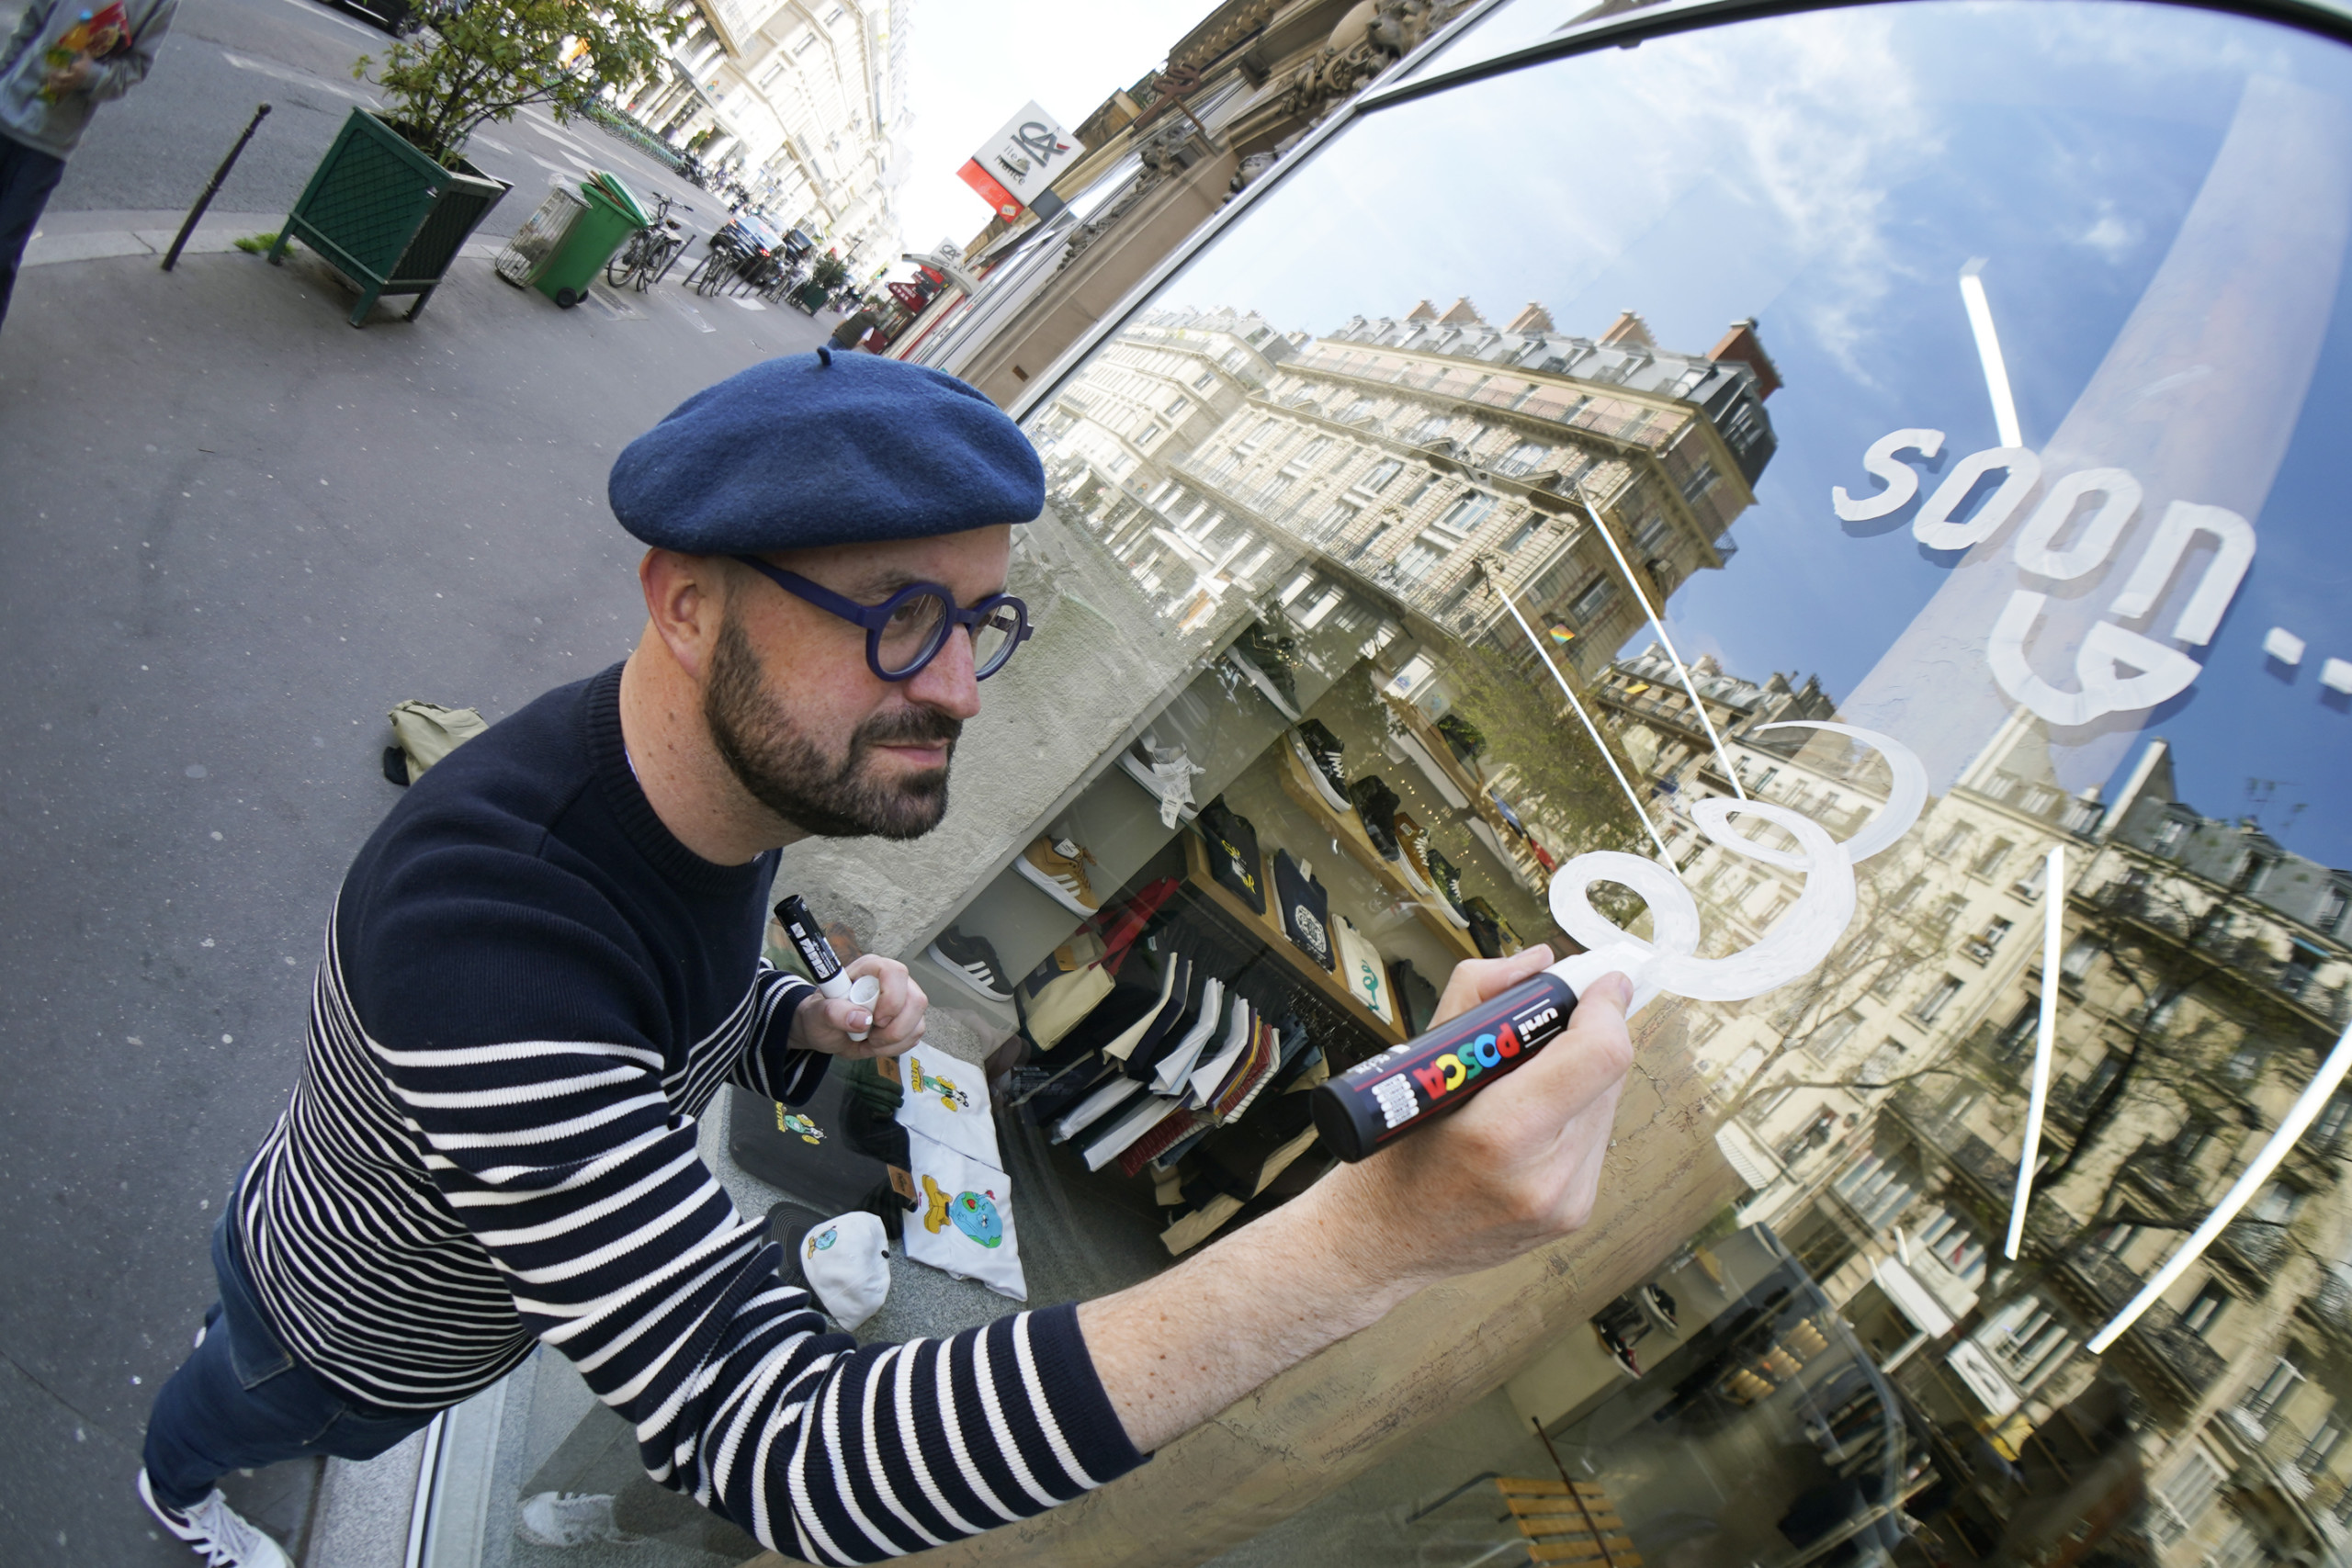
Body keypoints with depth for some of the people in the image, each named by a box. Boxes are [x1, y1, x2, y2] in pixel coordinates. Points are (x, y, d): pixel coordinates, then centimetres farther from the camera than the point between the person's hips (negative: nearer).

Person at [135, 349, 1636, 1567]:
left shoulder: (745, 779, -21)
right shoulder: (491, 917, -50)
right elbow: (778, 1445, -54)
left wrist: (808, 1024, -27)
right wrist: (1385, 1233, -63)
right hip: (347, 1343, -4)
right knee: (242, 1407, 33)